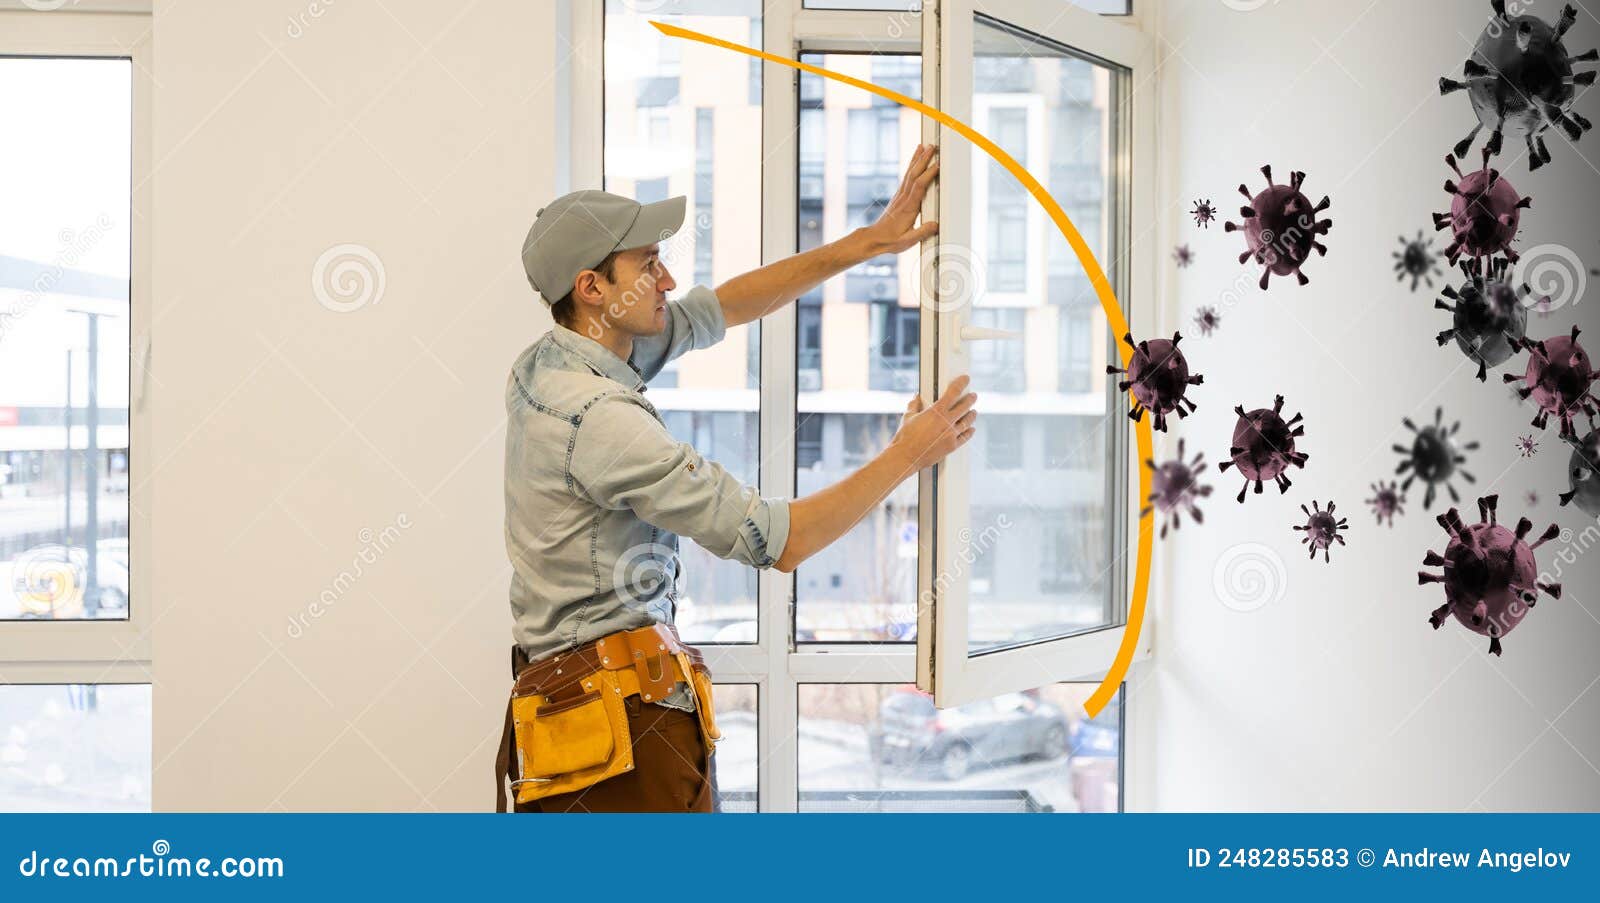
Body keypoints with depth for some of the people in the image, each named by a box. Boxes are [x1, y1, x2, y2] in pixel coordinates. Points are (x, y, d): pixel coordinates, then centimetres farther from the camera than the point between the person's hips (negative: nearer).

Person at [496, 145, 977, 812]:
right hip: (622, 720, -10)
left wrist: (870, 241, 13)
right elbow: (780, 540, -20)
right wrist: (908, 454, -7)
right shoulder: (599, 418, -21)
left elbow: (720, 307, 15)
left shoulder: (545, 364, 8)